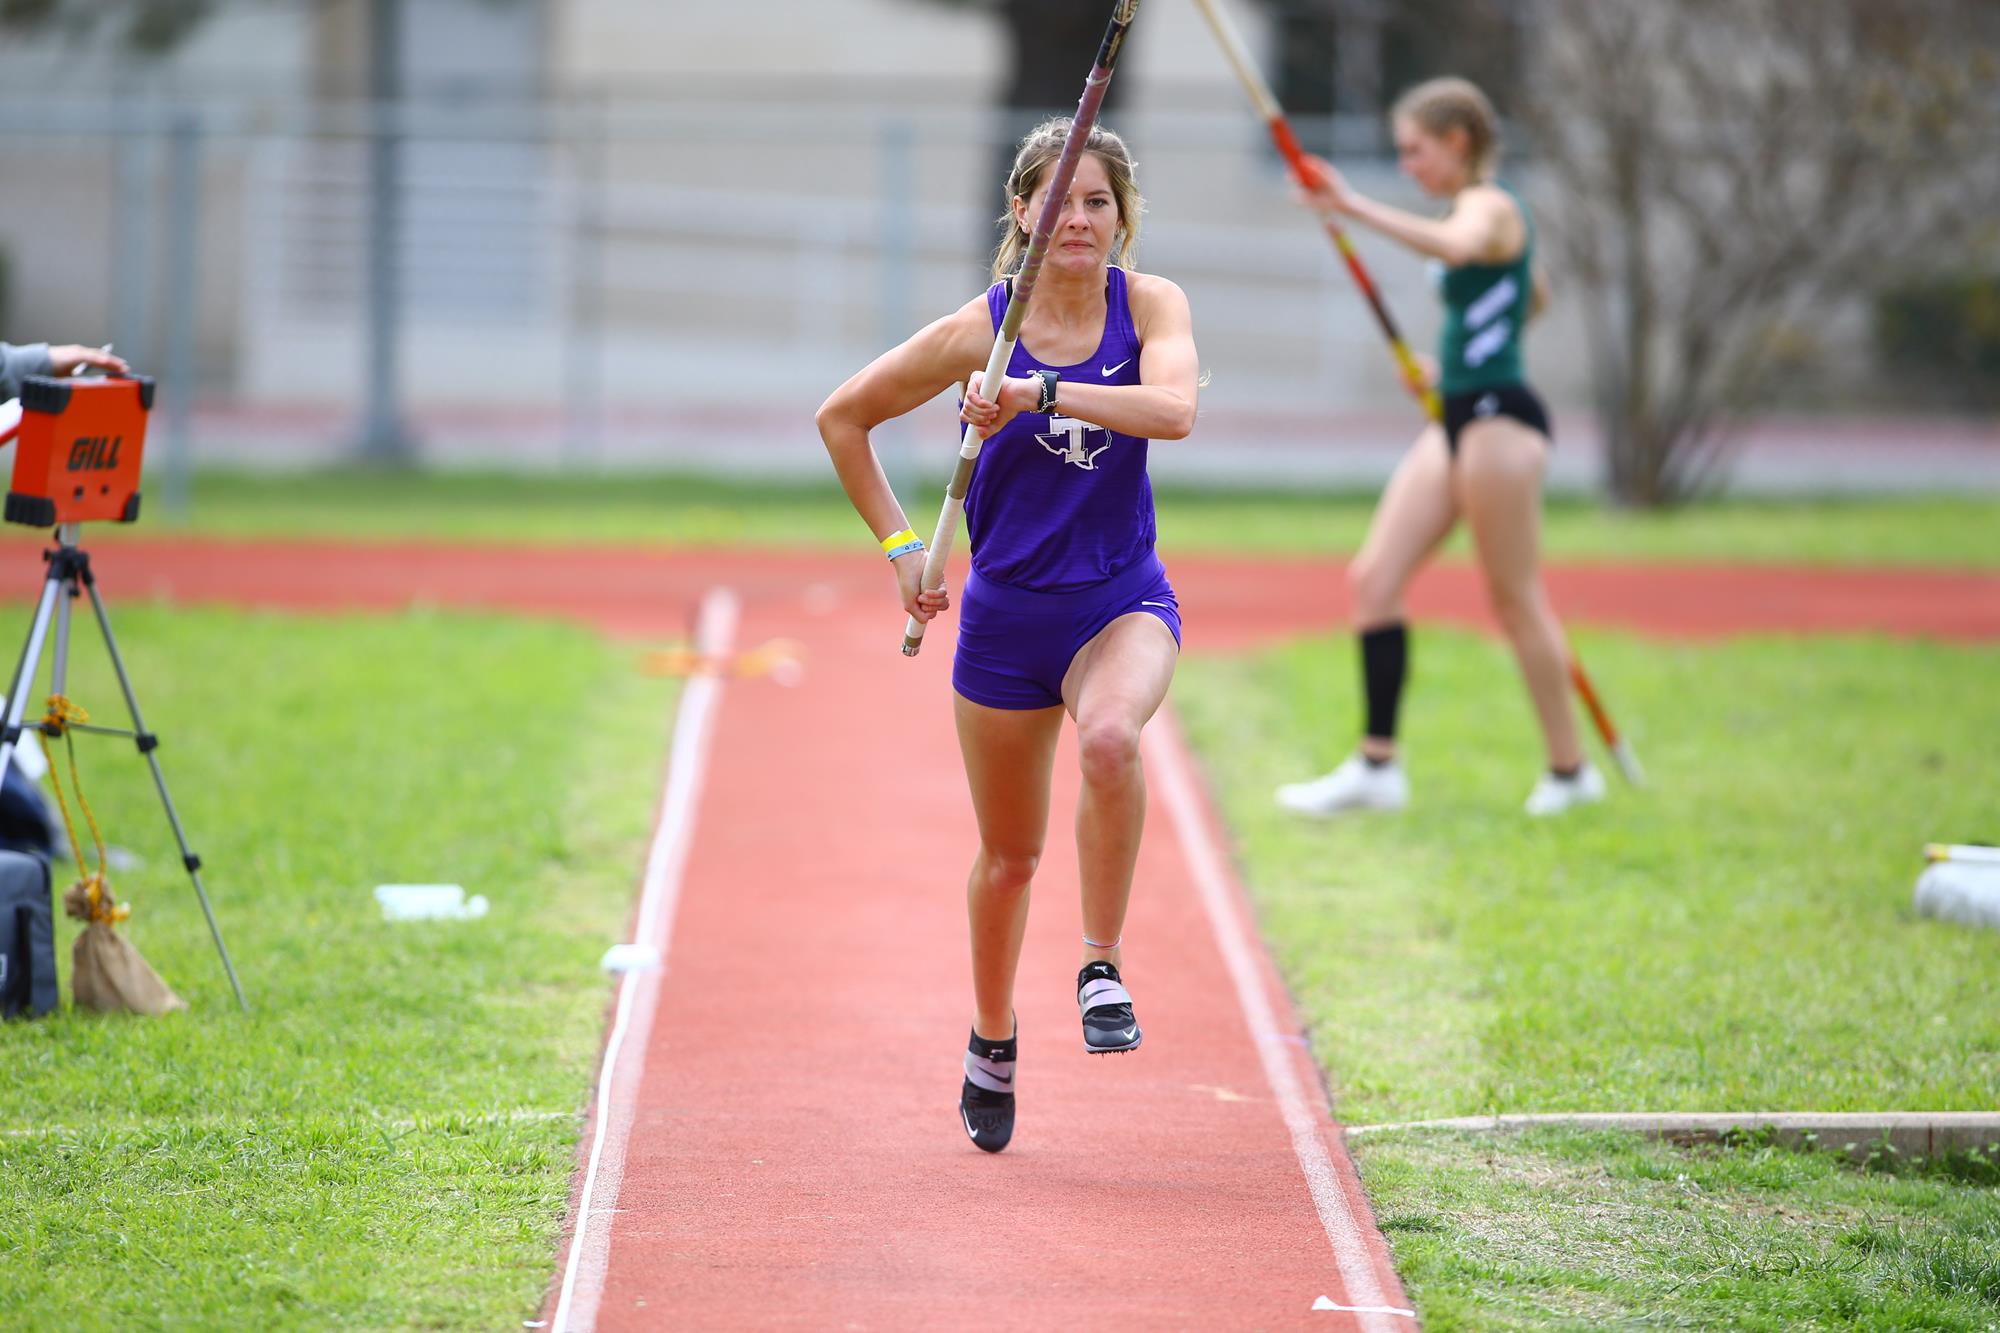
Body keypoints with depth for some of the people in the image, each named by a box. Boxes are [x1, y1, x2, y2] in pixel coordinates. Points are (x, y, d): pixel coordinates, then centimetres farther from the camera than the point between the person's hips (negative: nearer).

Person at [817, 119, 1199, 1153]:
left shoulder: (1149, 304, -7)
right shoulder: (980, 329, -9)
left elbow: (1173, 409, -28)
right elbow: (843, 418, 2)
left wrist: (1043, 392, -35)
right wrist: (899, 545, 0)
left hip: (1122, 602, -1)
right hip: (1006, 612, 1)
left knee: (1110, 737, -35)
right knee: (1010, 852, 11)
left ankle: (1102, 965, -19)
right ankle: (992, 1041, 36)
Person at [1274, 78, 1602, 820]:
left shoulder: (1491, 206, -12)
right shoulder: (1478, 213, 17)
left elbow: (1458, 246, -38)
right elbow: (1529, 296, 33)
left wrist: (1356, 209, -44)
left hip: (1498, 419, -10)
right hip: (1457, 420, 10)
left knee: (1515, 597, -2)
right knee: (1373, 579, 2)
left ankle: (1569, 769, 10)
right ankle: (1377, 766, 1)